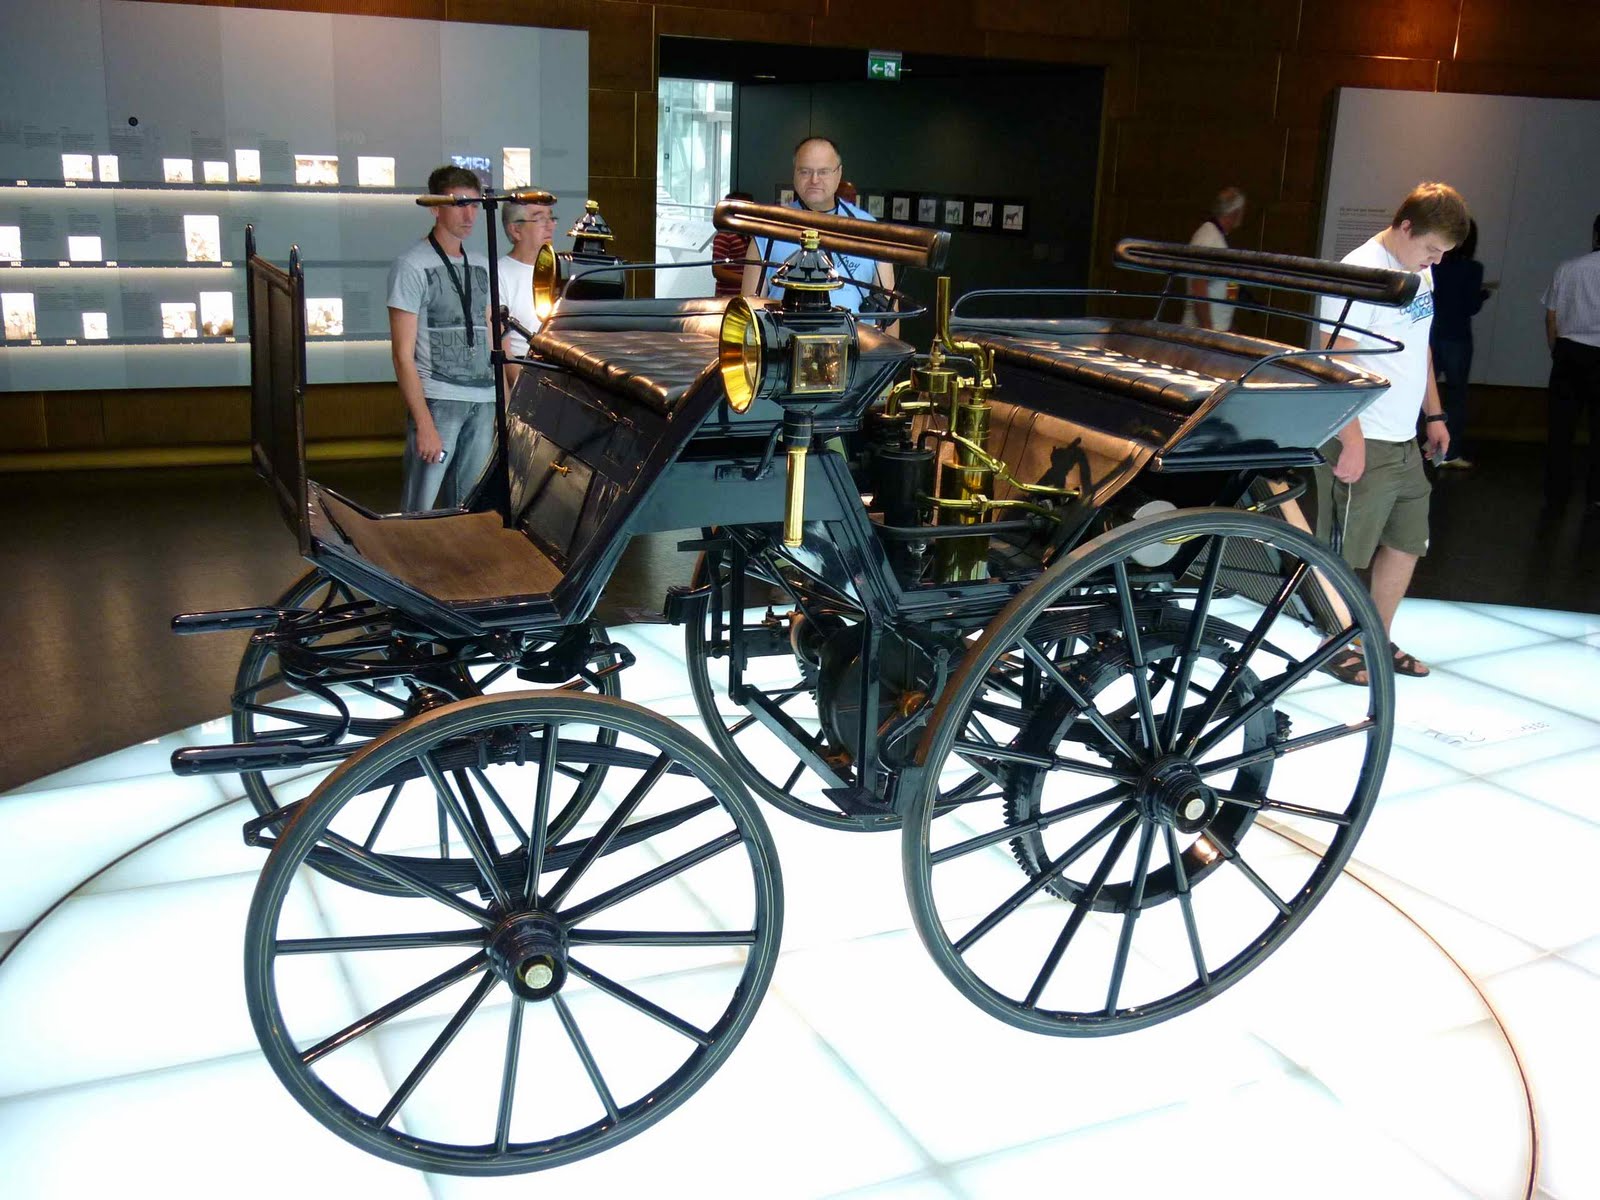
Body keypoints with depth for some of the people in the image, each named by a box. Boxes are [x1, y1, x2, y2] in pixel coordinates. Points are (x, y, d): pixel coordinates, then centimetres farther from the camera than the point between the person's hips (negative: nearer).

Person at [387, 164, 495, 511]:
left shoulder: (481, 267, 15)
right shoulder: (412, 266, -2)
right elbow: (403, 355, -6)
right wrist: (423, 423, -14)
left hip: (484, 403, 6)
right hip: (436, 402, -5)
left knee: (469, 508, 8)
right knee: (420, 509, -6)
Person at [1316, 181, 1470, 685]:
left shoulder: (1420, 271, 10)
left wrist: (1434, 414, 21)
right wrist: (1352, 444, -22)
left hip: (1405, 441, 9)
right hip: (1363, 443, -9)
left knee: (1406, 544, 15)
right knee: (1348, 553, 4)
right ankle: (1339, 645, 19)